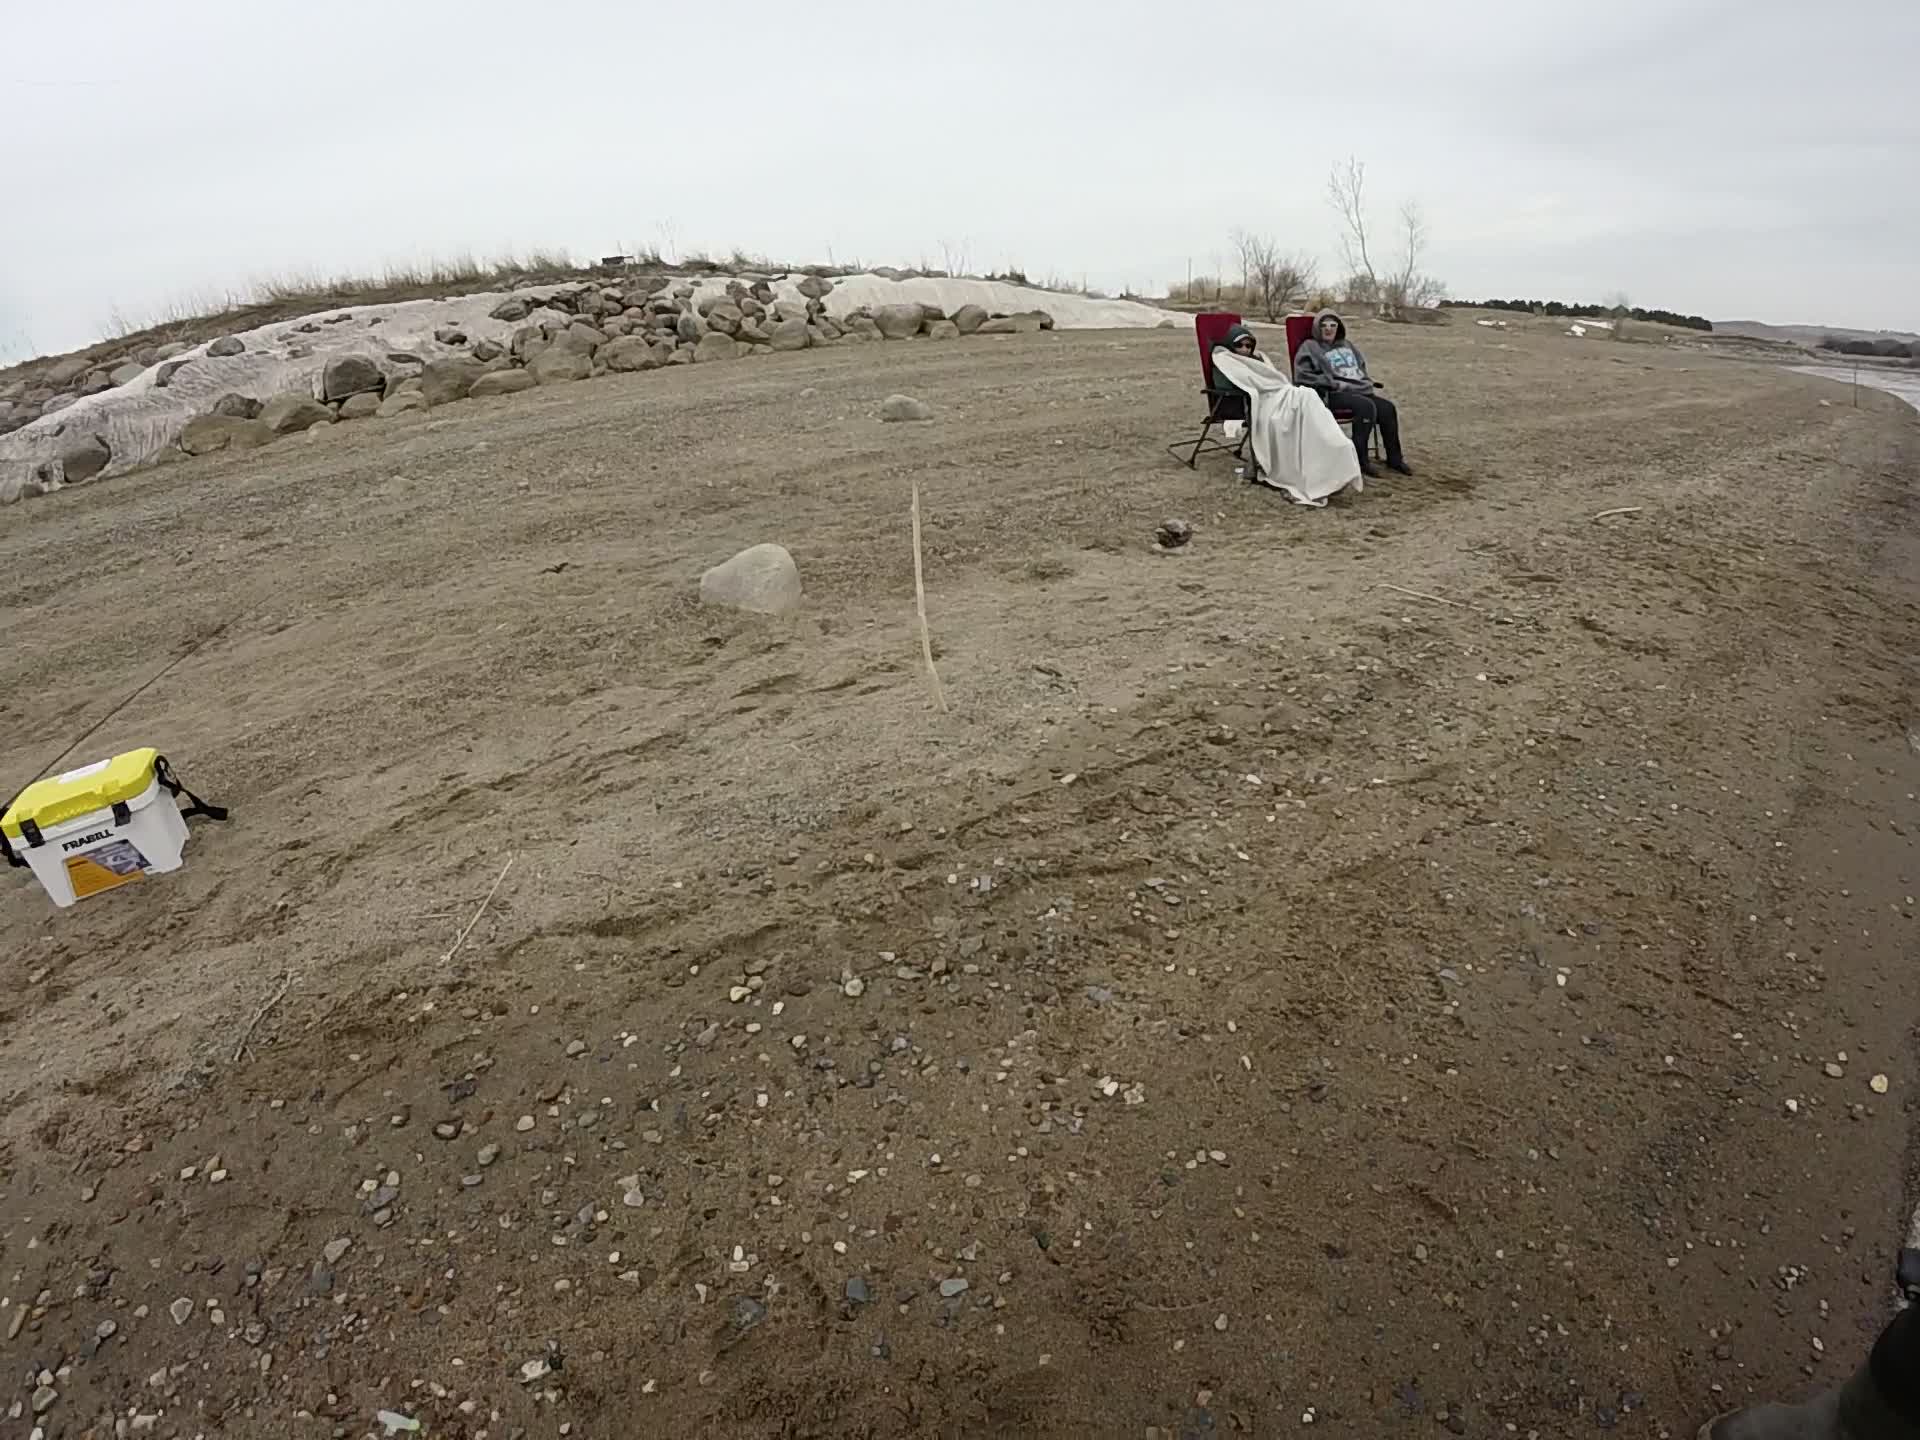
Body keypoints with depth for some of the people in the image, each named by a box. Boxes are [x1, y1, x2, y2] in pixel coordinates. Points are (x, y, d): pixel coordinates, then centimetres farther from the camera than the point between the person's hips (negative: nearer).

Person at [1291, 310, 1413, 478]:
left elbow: (1362, 369, 33)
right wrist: (1335, 383, -14)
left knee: (1388, 408, -16)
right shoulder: (1310, 347, 5)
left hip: (1361, 389, 7)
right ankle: (1360, 459, -27)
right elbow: (1302, 375, -11)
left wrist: (1372, 385, 12)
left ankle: (1394, 458, -5)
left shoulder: (1347, 345, 26)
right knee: (1367, 406, -33)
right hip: (1334, 394, -7)